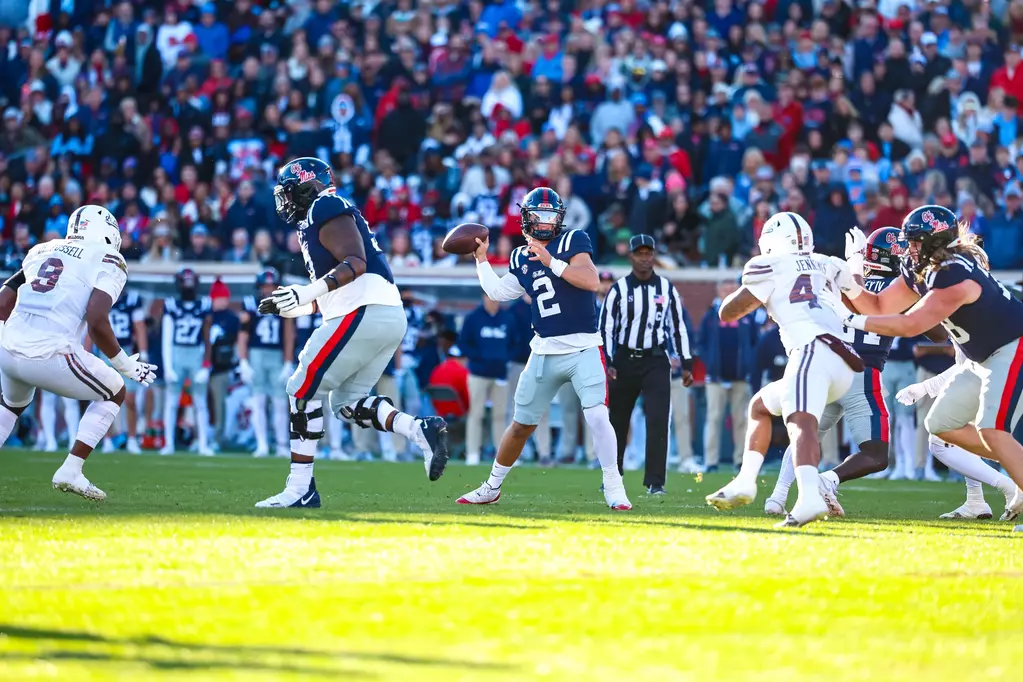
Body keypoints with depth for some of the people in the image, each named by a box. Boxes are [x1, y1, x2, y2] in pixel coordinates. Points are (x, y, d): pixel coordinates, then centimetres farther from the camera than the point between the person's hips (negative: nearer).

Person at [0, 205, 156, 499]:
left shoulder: (42, 252, 20)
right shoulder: (107, 261, 3)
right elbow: (96, 322, -11)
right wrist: (126, 364, 1)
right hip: (50, 358, -6)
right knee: (113, 393, 19)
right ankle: (70, 471, 9)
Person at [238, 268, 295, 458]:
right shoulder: (250, 306, 3)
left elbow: (289, 338, 7)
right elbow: (243, 337, 2)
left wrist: (288, 365, 1)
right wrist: (243, 363, -5)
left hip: (277, 357, 1)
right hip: (256, 355, -1)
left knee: (280, 403, 0)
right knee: (258, 402, -3)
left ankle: (282, 446, 6)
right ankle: (262, 445, -1)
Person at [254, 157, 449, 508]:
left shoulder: (327, 210, -3)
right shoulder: (316, 220, 27)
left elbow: (355, 263, -17)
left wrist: (308, 292, -25)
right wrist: (288, 308, 24)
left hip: (365, 314, -10)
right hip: (389, 319, 10)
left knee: (303, 390, -4)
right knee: (347, 402, 12)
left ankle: (300, 488, -5)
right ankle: (420, 430, -6)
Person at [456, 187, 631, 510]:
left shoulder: (573, 241, -5)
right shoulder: (521, 259, 11)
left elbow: (592, 281, -18)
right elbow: (498, 292, 16)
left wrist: (551, 262, -23)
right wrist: (481, 257, 14)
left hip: (583, 350, -4)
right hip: (545, 353, 5)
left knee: (597, 416, -19)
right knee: (522, 424, 12)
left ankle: (614, 489, -9)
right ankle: (492, 487, 26)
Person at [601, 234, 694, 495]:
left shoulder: (667, 289, 4)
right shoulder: (619, 290, -2)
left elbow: (678, 327, 9)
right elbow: (606, 328, -2)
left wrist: (686, 364, 6)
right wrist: (606, 363, -13)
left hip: (656, 362, 0)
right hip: (625, 360, 0)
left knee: (658, 421, -11)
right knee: (617, 422, 8)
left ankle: (655, 481, -8)